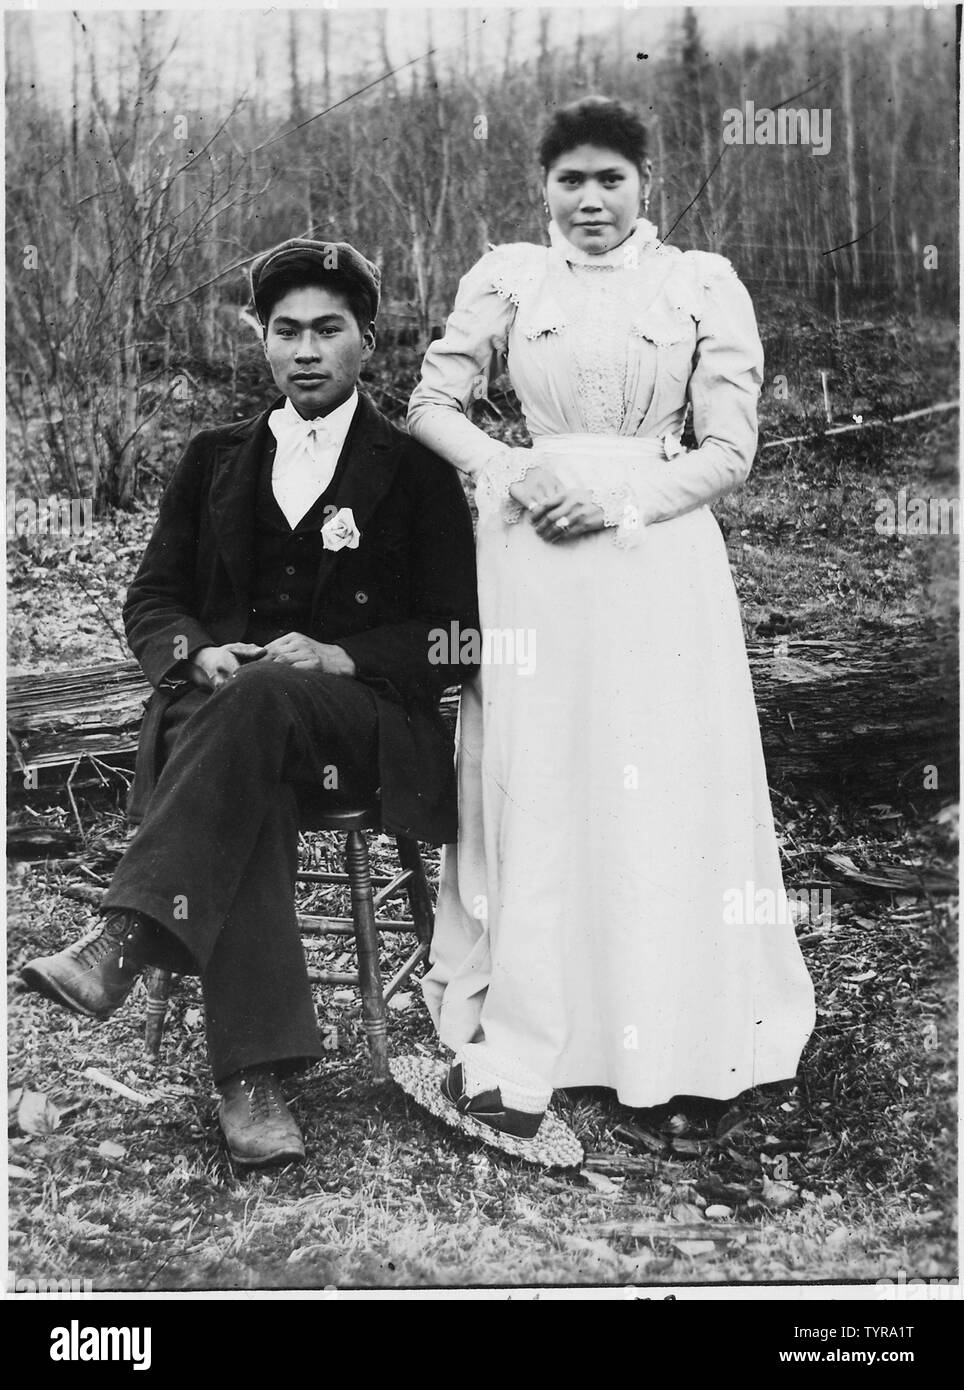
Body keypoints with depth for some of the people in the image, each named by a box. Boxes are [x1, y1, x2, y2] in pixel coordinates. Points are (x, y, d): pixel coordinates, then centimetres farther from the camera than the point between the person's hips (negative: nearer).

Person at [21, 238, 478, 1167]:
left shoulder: (415, 472, 9)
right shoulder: (214, 461, 20)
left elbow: (459, 636, 2)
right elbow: (151, 602, 15)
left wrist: (345, 658, -15)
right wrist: (198, 654, -8)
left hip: (366, 722, -2)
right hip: (219, 705, 2)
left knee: (262, 698, -37)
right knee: (246, 791, -35)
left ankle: (123, 943, -43)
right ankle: (252, 1077, -40)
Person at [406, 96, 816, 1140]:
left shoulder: (703, 285, 4)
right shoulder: (507, 278, 8)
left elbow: (729, 449, 0)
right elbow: (431, 404, 6)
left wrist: (618, 496, -13)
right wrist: (515, 468, -11)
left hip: (659, 555, 0)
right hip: (532, 556, 1)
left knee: (665, 786, 3)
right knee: (530, 787, 1)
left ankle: (677, 1030, 20)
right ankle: (513, 1052, 9)